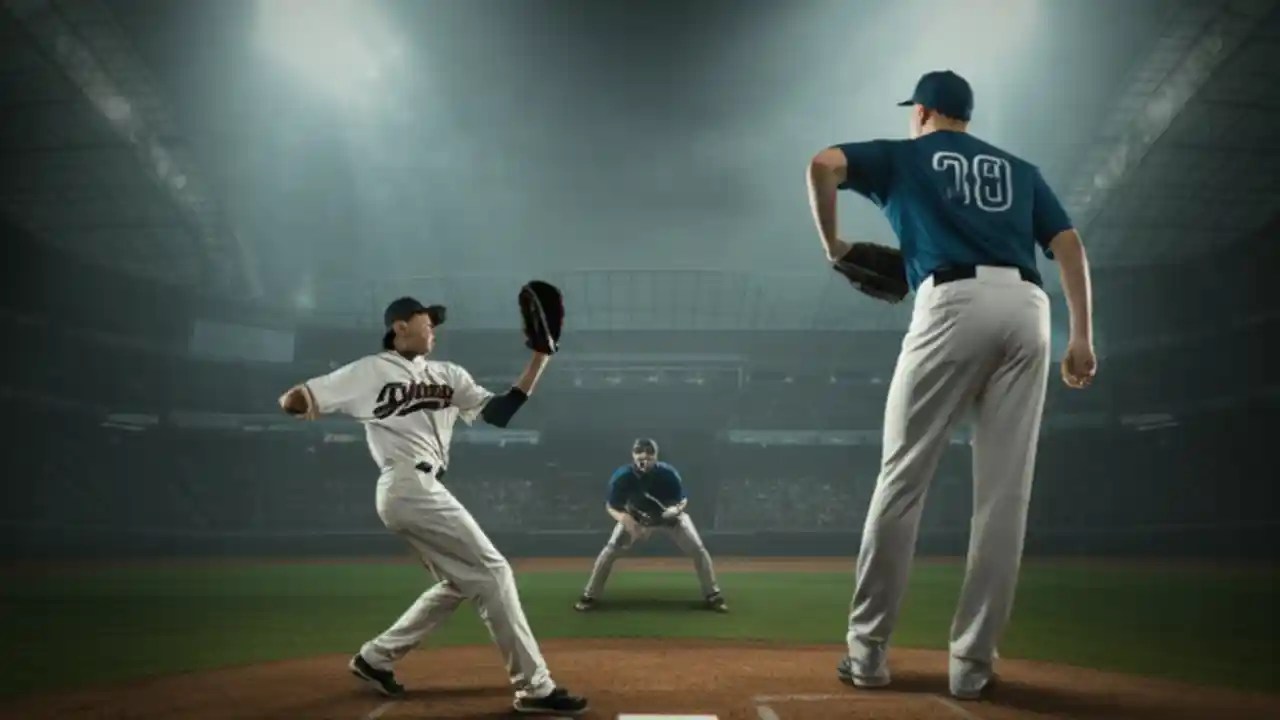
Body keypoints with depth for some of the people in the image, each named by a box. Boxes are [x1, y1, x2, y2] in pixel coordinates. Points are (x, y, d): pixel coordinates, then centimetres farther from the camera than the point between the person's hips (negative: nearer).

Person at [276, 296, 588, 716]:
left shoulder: (447, 375, 16)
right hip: (410, 487, -9)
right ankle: (534, 688, -6)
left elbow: (500, 413, 7)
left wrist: (540, 357, 1)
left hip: (422, 491, 9)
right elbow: (289, 400, -5)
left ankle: (376, 658, 23)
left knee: (461, 583, 16)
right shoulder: (370, 371, -3)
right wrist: (305, 401, -28)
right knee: (492, 572, -9)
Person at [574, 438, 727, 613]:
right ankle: (590, 596, 3)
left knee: (698, 550, -10)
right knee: (610, 550, -13)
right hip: (636, 517, 0)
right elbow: (611, 507, -19)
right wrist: (624, 518, -41)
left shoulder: (669, 474, -34)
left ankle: (713, 595, 9)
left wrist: (676, 509, -43)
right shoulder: (622, 477, -32)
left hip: (670, 516, 0)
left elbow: (683, 501, -19)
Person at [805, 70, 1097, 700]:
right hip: (1027, 308, 4)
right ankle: (972, 661, 4)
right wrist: (1082, 337, 10)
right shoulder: (1019, 169, 31)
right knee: (1004, 494, 3)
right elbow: (1068, 243, 17)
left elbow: (824, 164, 2)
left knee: (901, 479, 1)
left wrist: (831, 244, 15)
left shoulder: (902, 156, 21)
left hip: (954, 305, -4)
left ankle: (868, 650, 3)